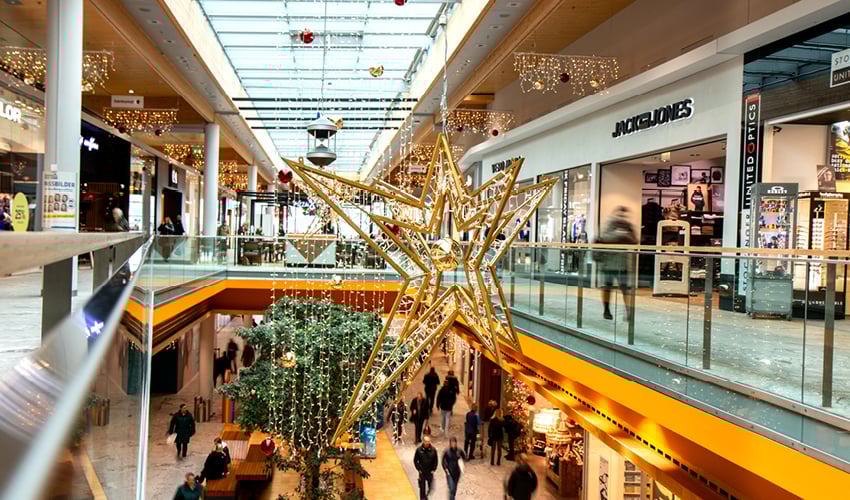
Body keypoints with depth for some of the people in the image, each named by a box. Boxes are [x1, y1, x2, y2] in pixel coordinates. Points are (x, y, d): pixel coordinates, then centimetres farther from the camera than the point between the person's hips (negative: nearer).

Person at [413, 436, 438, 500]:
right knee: (422, 487, 4)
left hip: (430, 472, 1)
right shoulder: (419, 450, -8)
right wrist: (419, 469, -5)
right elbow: (415, 460, 0)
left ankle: (427, 495, 35)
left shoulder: (433, 450, -5)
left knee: (431, 487, 6)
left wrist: (433, 469, -1)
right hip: (422, 472, -1)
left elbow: (435, 461, 5)